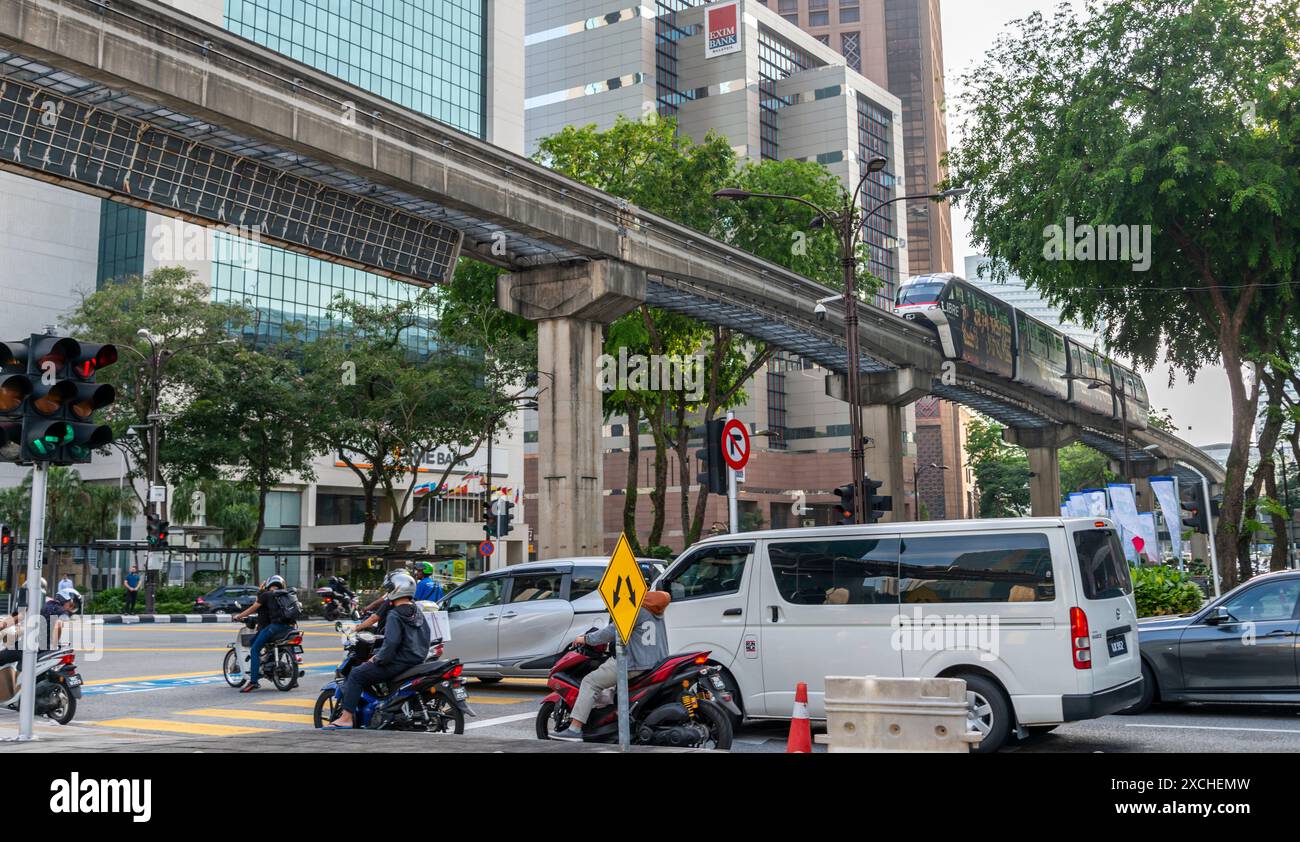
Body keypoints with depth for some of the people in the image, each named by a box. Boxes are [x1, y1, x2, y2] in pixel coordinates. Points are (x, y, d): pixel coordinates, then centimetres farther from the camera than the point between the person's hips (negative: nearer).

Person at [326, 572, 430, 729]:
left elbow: (391, 642, -26)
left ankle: (347, 717, -12)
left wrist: (378, 659, -12)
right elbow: (426, 635, 20)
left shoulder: (394, 615, -14)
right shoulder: (418, 612, 11)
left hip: (400, 662, -9)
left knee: (356, 674, -6)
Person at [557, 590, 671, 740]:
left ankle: (574, 729, -15)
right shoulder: (658, 614, 15)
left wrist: (586, 639, -4)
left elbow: (613, 631, -13)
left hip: (633, 663, -9)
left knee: (590, 682, -5)